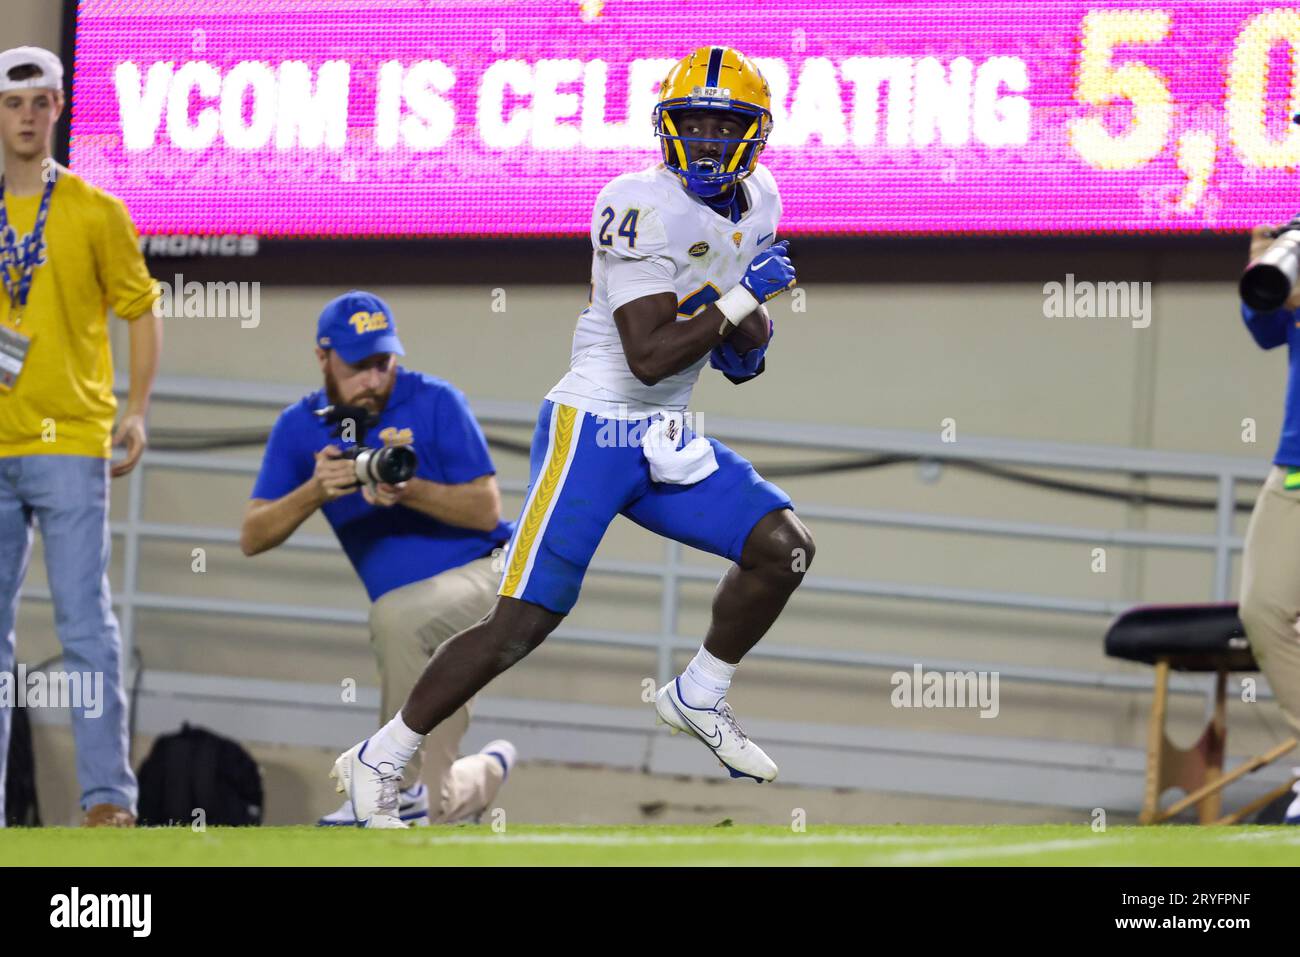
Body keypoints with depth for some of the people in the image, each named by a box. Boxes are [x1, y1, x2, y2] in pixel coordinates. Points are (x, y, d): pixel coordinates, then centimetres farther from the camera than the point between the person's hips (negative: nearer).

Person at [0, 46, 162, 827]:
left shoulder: (95, 210, 3)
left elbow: (143, 309, 5)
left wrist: (137, 409, -6)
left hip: (71, 444, -3)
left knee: (85, 622, -9)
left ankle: (109, 793, -11)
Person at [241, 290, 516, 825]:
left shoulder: (435, 403, -10)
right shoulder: (300, 429, 1)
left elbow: (486, 509, -13)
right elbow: (251, 538, -4)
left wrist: (410, 491, -29)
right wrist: (315, 491, -22)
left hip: (486, 575, -5)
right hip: (417, 628, 5)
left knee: (394, 616, -38)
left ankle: (398, 788, -26)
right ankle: (488, 772, 40)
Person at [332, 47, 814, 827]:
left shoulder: (757, 206, 7)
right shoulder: (645, 207, -19)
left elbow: (755, 327, 19)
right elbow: (648, 356, -24)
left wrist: (749, 344, -3)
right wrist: (739, 301, -21)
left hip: (664, 442, 8)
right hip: (592, 431, -8)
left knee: (783, 548, -4)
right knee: (524, 621, -11)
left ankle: (699, 698, 17)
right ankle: (380, 760, -1)